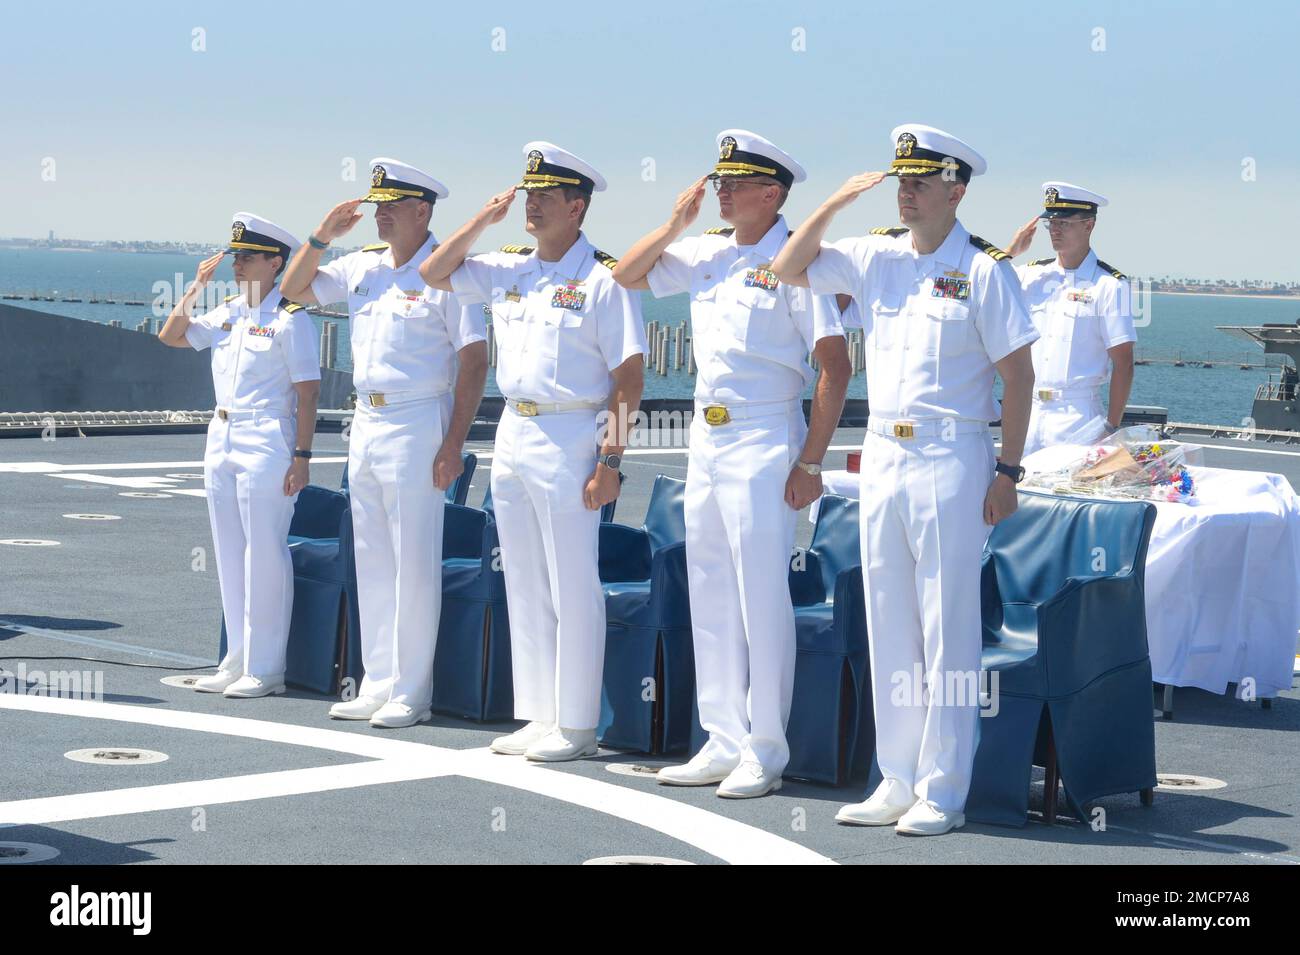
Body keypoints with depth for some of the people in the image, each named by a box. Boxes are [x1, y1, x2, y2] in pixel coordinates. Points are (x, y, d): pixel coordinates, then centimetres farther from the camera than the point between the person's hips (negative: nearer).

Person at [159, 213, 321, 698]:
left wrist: (301, 457, -16)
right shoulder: (227, 313, 12)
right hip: (222, 440, 8)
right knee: (230, 554, 11)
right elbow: (171, 335, 17)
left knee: (264, 554, -4)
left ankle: (264, 668, 2)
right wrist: (197, 285, 7)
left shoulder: (291, 318, -9)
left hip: (267, 443, -8)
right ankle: (236, 661, 19)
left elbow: (307, 393, -11)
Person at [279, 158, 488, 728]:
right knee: (372, 561, 11)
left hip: (417, 425, -8)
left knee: (414, 563, -4)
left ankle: (410, 693, 1)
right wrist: (322, 237, 4)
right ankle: (377, 684, 17)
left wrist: (452, 445, -17)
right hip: (365, 421, 8)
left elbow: (474, 362, -12)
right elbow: (295, 289, 21)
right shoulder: (363, 268, 11)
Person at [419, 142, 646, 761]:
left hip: (569, 440, -7)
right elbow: (434, 274, 19)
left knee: (572, 587, -2)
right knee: (524, 586, 11)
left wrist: (610, 461, -16)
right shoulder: (508, 270, 11)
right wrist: (483, 220, 9)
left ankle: (575, 726, 4)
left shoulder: (601, 279, -9)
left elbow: (628, 378, -11)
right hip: (512, 434, 7)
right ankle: (538, 716, 19)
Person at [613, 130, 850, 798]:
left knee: (762, 597, -4)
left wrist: (809, 462, -15)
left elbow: (834, 367, -12)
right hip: (705, 436, 8)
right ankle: (724, 742, 18)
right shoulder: (705, 253, 10)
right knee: (710, 595, 10)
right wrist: (676, 223, 4)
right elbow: (626, 275, 18)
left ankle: (765, 750, 4)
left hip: (763, 441, -7)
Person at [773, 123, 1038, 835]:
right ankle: (896, 782, 17)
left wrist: (1007, 471, -10)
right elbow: (789, 270, 10)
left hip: (950, 462, -6)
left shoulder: (983, 269, -7)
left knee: (948, 630, -2)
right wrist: (836, 202, -1)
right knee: (888, 625, 9)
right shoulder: (875, 256, 8)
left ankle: (941, 792, 3)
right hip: (881, 455, 6)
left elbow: (1018, 375, -6)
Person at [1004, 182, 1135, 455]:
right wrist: (1011, 250, 4)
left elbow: (1123, 363, -5)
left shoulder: (1109, 285, -4)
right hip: (1028, 412, 5)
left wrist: (1112, 426, -9)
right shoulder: (1031, 275, 11)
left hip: (1078, 419, -4)